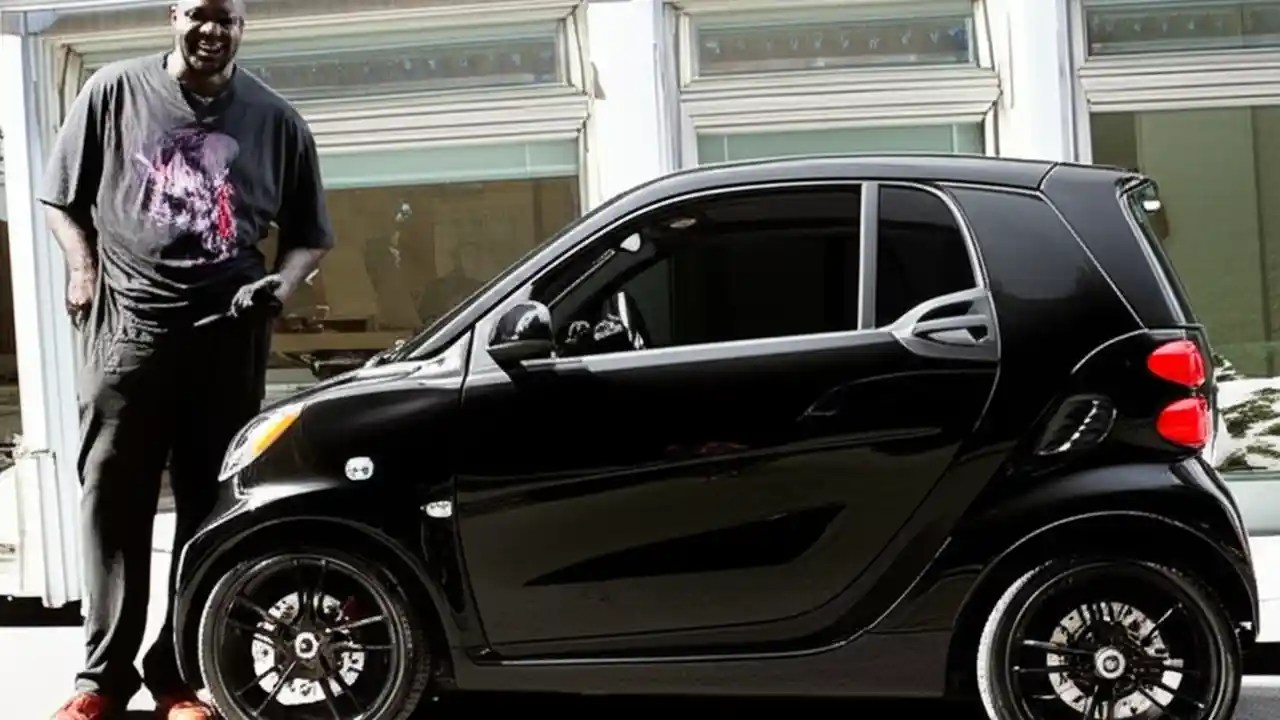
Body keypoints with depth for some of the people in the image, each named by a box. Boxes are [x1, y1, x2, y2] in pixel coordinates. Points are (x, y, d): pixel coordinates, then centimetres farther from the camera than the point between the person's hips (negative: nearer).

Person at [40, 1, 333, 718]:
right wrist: (84, 271, -4)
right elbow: (64, 197, 12)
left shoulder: (275, 119, 6)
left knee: (211, 508, 4)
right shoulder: (115, 90, 4)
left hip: (229, 335, 1)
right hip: (128, 326, -1)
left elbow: (310, 235, 13)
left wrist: (280, 284, -7)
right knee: (113, 499, 0)